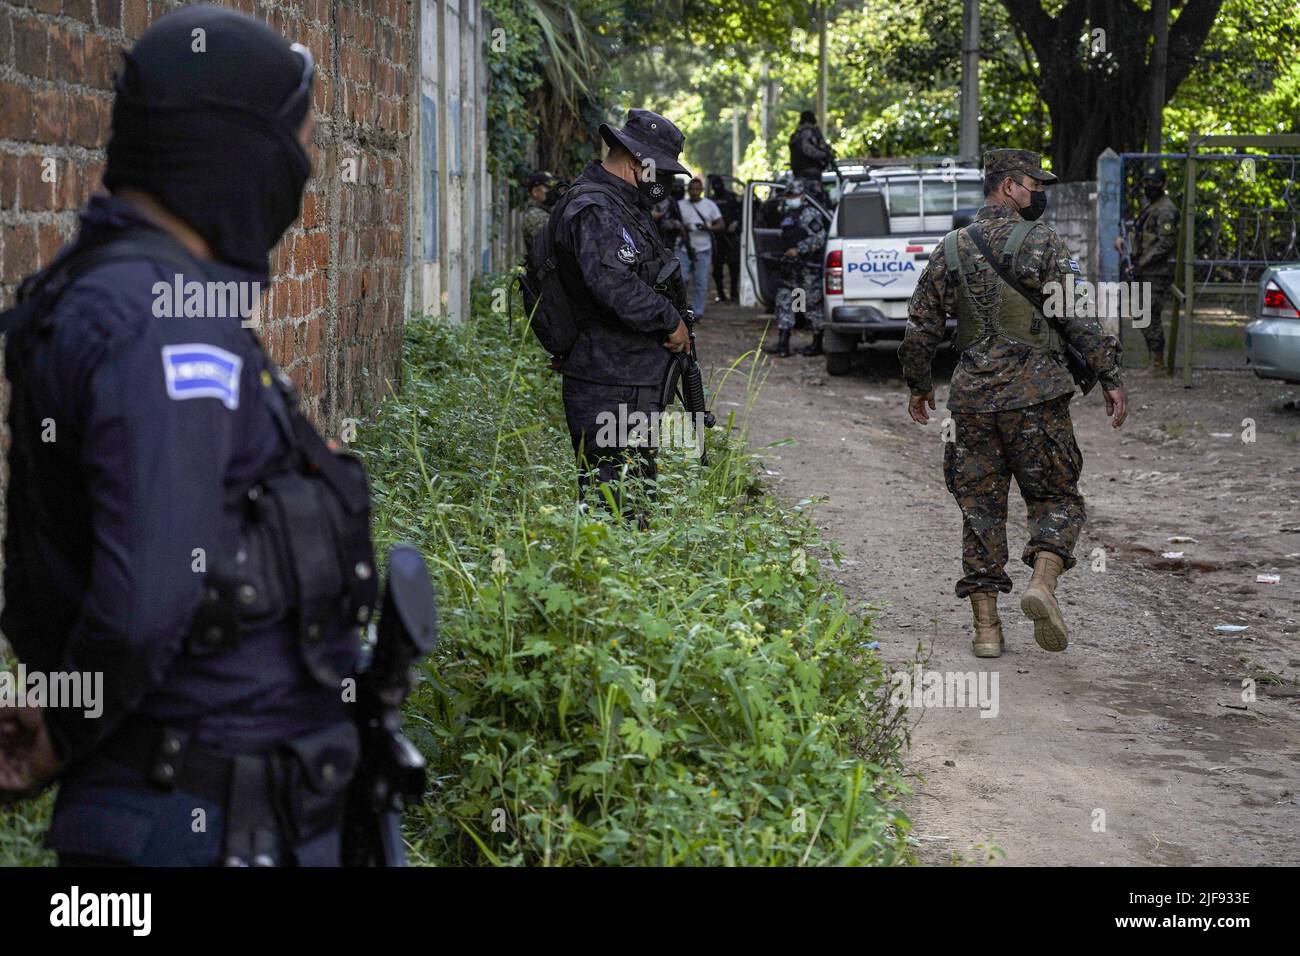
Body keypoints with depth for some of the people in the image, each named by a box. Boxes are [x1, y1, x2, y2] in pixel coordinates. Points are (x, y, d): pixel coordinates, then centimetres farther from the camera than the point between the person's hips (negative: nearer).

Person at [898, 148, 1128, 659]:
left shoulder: (950, 249, 9)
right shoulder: (1043, 242, -4)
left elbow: (921, 326, 12)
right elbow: (1081, 316, -11)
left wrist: (919, 385, 25)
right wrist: (1109, 378, -7)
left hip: (972, 396, 4)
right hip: (1036, 394, -3)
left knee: (979, 506, 9)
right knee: (1055, 496, 8)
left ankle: (986, 626, 6)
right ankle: (1042, 582, -18)